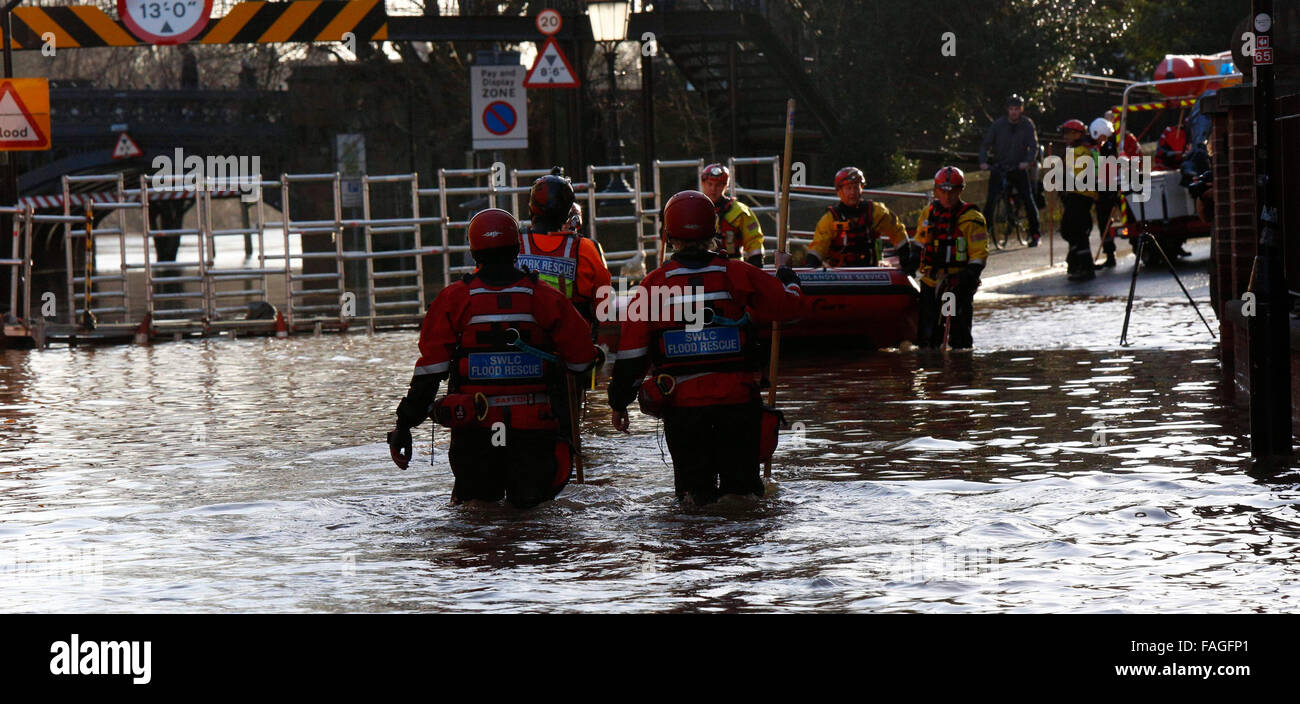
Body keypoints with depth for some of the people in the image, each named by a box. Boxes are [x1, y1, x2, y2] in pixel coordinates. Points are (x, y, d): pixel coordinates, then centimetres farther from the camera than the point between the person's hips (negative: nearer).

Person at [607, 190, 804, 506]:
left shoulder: (653, 284, -1)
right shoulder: (738, 275, -1)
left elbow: (631, 349, 1)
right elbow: (790, 305, 9)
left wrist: (619, 402, 11)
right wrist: (784, 272, 30)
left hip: (680, 404, 0)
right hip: (737, 398, 0)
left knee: (693, 488, 9)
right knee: (742, 482, 9)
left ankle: (696, 498, -20)